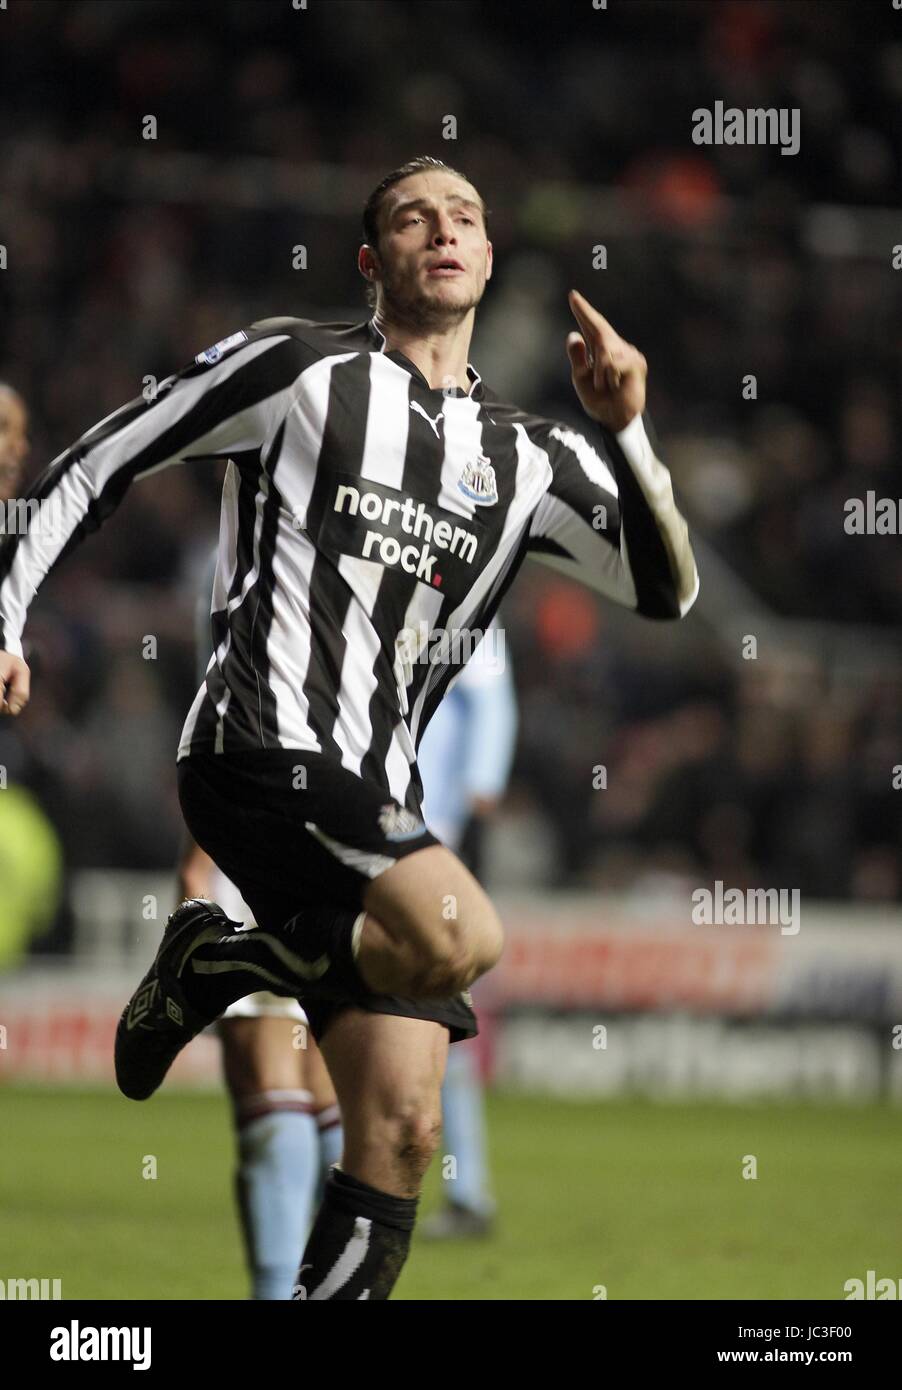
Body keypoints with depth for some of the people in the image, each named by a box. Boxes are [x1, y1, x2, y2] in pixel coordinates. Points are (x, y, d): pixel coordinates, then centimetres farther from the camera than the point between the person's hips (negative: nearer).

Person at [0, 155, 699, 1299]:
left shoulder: (529, 459, 18)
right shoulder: (297, 367, 4)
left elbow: (666, 589, 11)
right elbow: (97, 465, 9)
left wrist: (624, 434, -3)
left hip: (378, 803, 6)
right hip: (260, 758, -6)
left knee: (401, 1136, -3)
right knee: (462, 936, -29)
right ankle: (215, 961, -4)